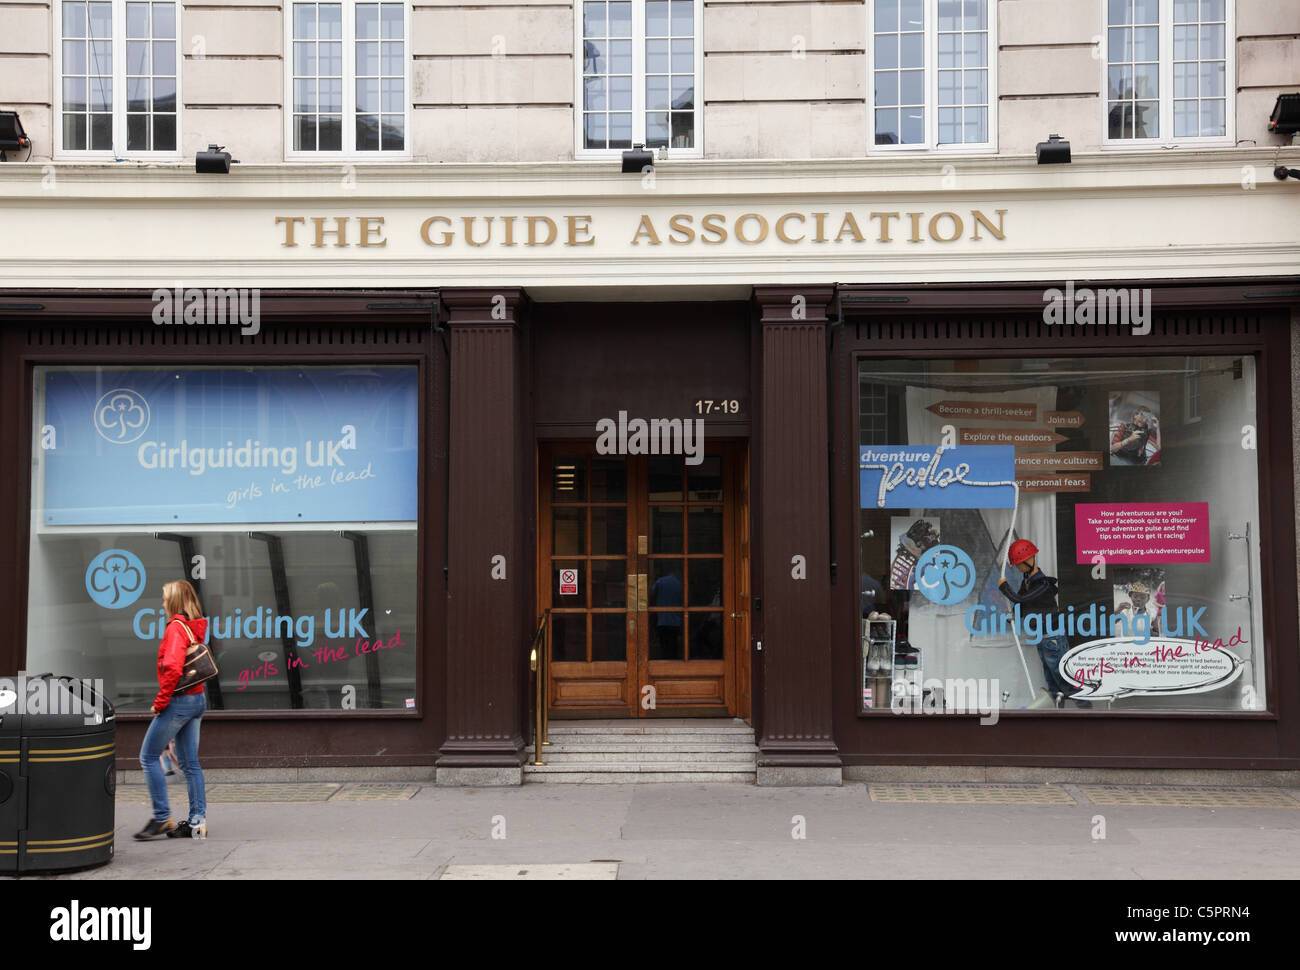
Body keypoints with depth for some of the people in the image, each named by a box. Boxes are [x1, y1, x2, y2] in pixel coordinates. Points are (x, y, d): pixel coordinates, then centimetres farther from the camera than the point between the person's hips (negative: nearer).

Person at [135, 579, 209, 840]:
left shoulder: (176, 627, -14)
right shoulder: (197, 627, 12)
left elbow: (172, 667, -25)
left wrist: (161, 701, -16)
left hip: (179, 701, -9)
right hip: (197, 699, 9)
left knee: (148, 756, 2)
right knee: (189, 762, 11)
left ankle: (162, 818, 2)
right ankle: (197, 820, 11)